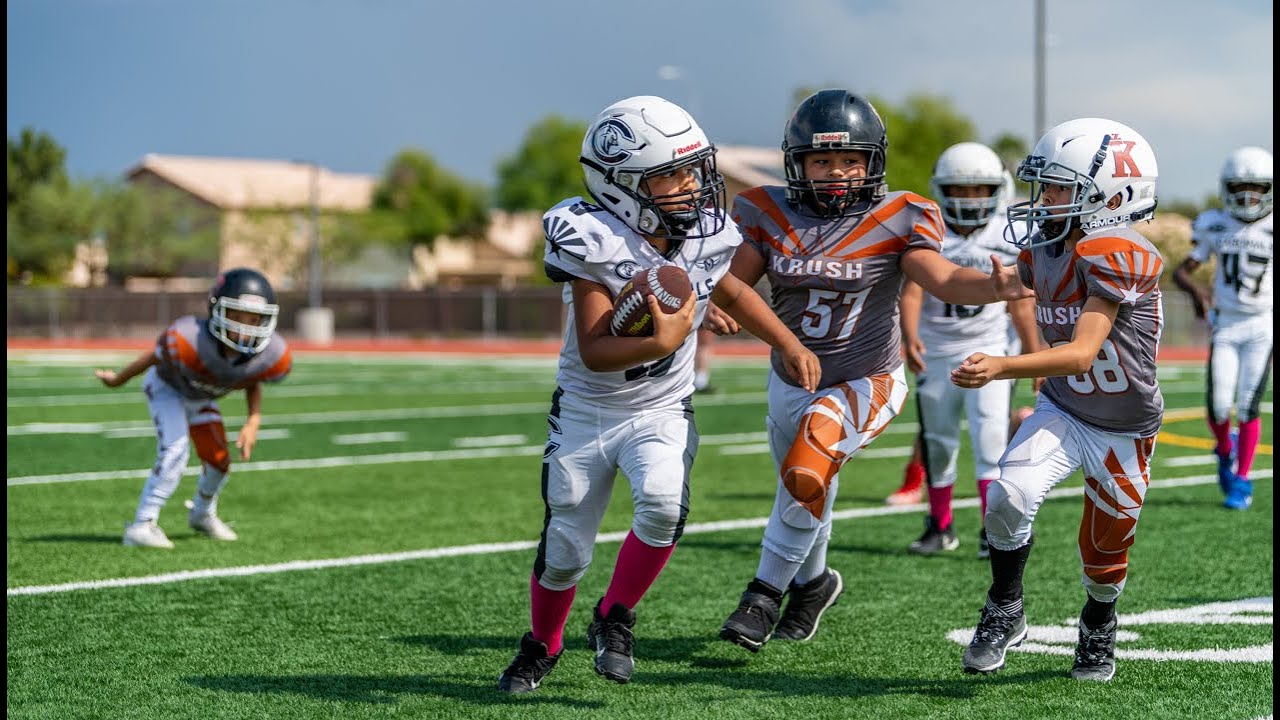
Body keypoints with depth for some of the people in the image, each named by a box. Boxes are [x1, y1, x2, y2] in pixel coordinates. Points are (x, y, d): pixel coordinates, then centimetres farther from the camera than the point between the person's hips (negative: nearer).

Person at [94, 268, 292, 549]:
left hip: (200, 398, 5)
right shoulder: (189, 340, -44)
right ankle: (142, 526, -14)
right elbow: (157, 356, -22)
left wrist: (254, 422, -20)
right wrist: (118, 379, -5)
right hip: (167, 387, -5)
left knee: (219, 461, 11)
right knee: (175, 450, -23)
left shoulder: (273, 356, -32)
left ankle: (203, 515, 42)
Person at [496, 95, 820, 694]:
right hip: (586, 412, -2)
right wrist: (661, 342, -42)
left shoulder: (704, 235, -10)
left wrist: (788, 345, 10)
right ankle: (542, 646, 35)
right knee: (565, 551, 5)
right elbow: (593, 351, -28)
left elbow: (732, 291, 14)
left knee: (662, 502, -27)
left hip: (662, 412, 2)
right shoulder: (596, 243, -24)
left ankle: (614, 619, -3)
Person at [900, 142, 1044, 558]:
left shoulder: (1008, 239, -1)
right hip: (936, 354, 1)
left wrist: (1034, 355, 8)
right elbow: (912, 291, -15)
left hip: (989, 351, -1)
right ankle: (940, 527, 26)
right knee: (937, 442, 10)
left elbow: (1020, 304, 6)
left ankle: (994, 530, -14)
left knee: (991, 438, -14)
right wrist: (910, 336, -32)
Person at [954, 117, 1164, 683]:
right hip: (1062, 409, 4)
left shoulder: (1117, 256, -28)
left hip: (1123, 430, -4)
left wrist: (1001, 368, -48)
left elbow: (1082, 352, -37)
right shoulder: (1044, 249, -6)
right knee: (1010, 494, -23)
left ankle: (1098, 631, 45)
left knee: (1104, 552, 13)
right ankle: (1004, 613, -2)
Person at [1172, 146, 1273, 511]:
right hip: (1225, 326, 2)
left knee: (1248, 408, -8)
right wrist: (1195, 291, -18)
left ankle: (1242, 481, 5)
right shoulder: (1215, 226, 1)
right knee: (1219, 408, -5)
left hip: (1262, 328, -2)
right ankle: (1226, 450, 28)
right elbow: (1181, 271, 3)